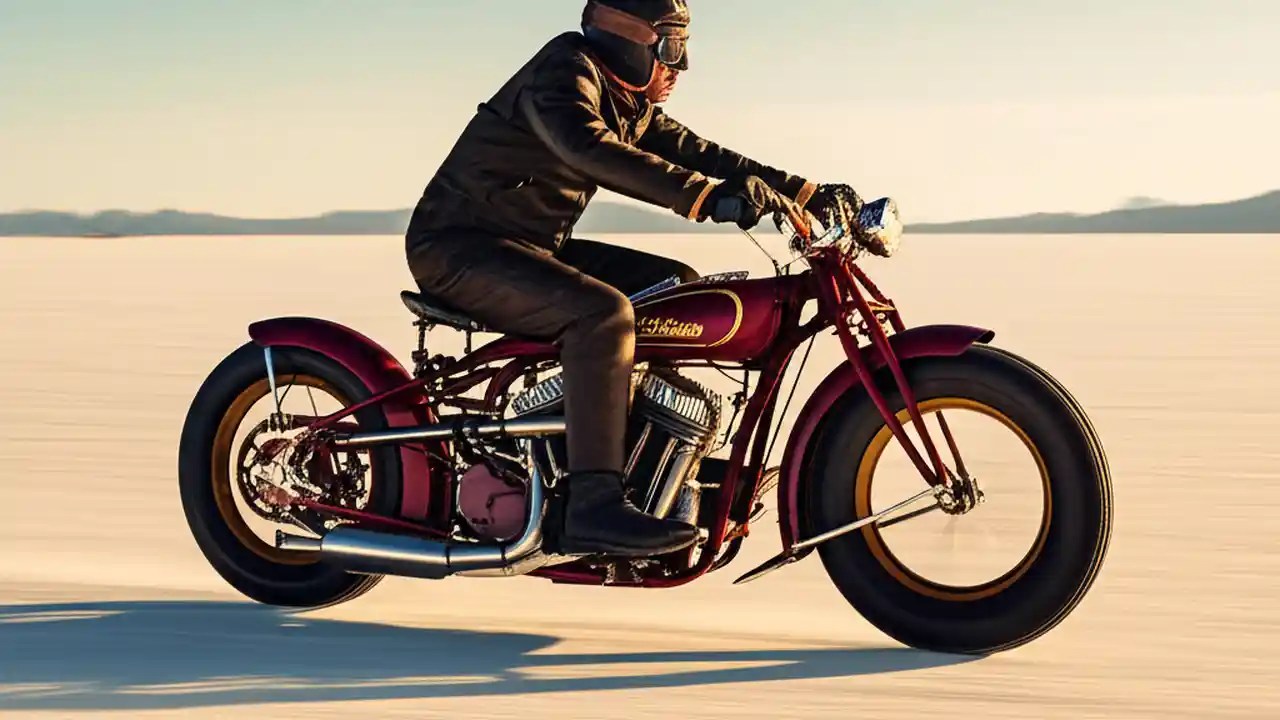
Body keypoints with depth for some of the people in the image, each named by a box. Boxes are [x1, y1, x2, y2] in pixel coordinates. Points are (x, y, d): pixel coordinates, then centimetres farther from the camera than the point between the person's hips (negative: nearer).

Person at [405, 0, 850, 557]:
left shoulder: (632, 107, 13)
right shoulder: (567, 70, -17)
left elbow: (695, 153, 13)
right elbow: (589, 149, -36)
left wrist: (807, 194, 4)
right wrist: (706, 197, -45)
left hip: (531, 245, 10)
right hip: (458, 246, -10)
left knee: (679, 286, 8)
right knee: (602, 313, -32)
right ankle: (593, 506, -35)